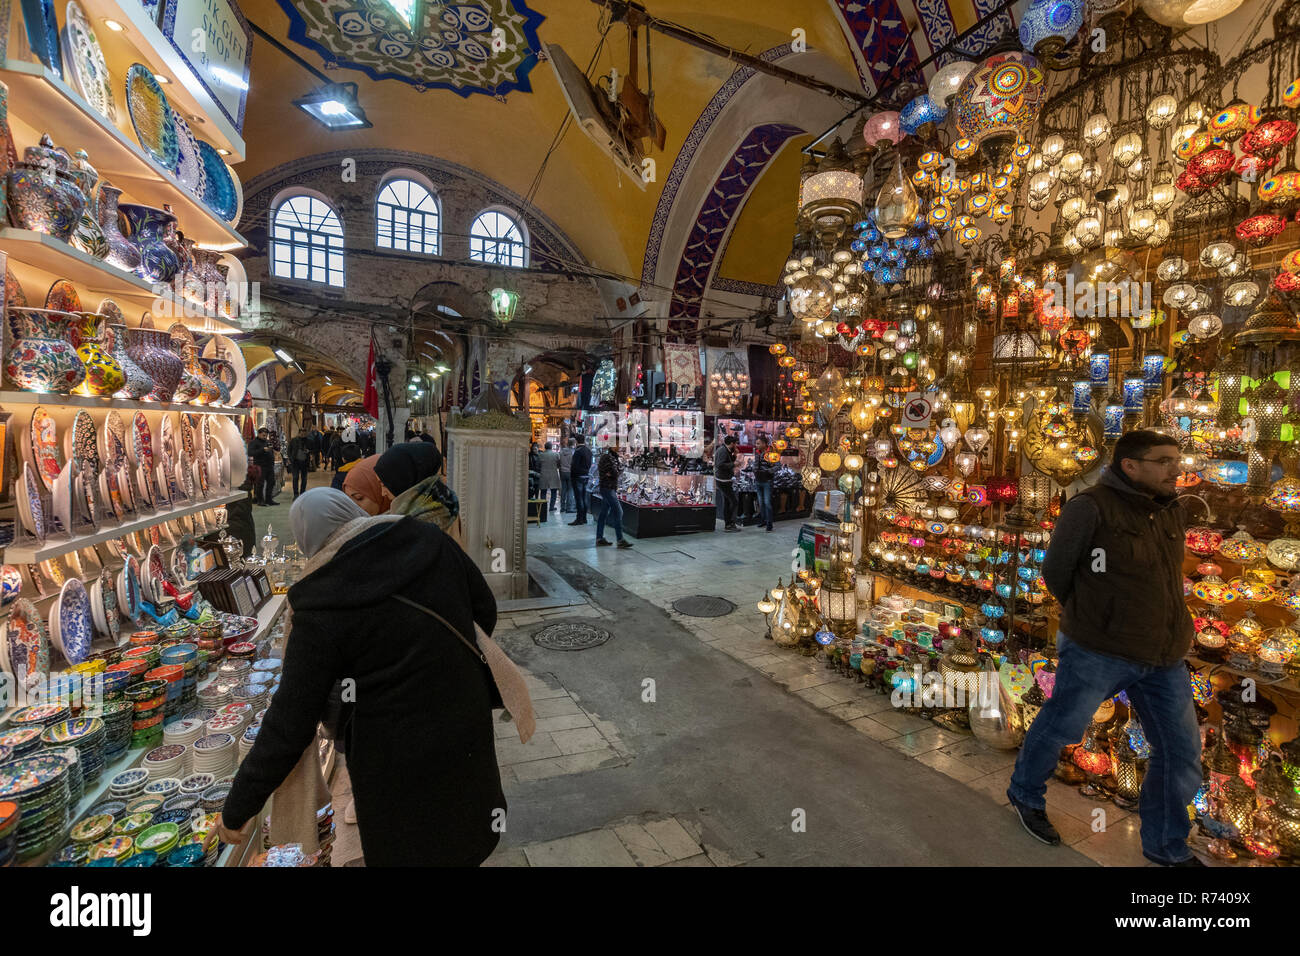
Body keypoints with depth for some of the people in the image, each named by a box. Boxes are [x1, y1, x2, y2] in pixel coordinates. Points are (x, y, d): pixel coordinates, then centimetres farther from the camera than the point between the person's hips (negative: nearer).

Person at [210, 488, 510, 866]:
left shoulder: (322, 610, -20)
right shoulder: (428, 539, -11)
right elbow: (485, 608, 0)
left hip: (398, 753, -3)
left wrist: (238, 809, 1)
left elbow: (289, 723, -14)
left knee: (407, 849, 25)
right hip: (466, 717, 4)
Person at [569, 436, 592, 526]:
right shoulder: (588, 451, 9)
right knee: (584, 498, 12)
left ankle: (580, 519, -2)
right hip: (586, 476, 8)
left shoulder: (578, 451, -16)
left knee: (579, 498, -4)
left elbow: (574, 465, -17)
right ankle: (584, 518, 17)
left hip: (578, 477, -8)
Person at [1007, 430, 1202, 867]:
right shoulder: (1091, 508, -17)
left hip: (1164, 657, 6)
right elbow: (1055, 572, -6)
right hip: (1097, 650, -6)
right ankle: (1026, 794, 35)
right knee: (1060, 726, 10)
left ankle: (1166, 846, 33)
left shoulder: (1173, 511, 4)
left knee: (1181, 752, 13)